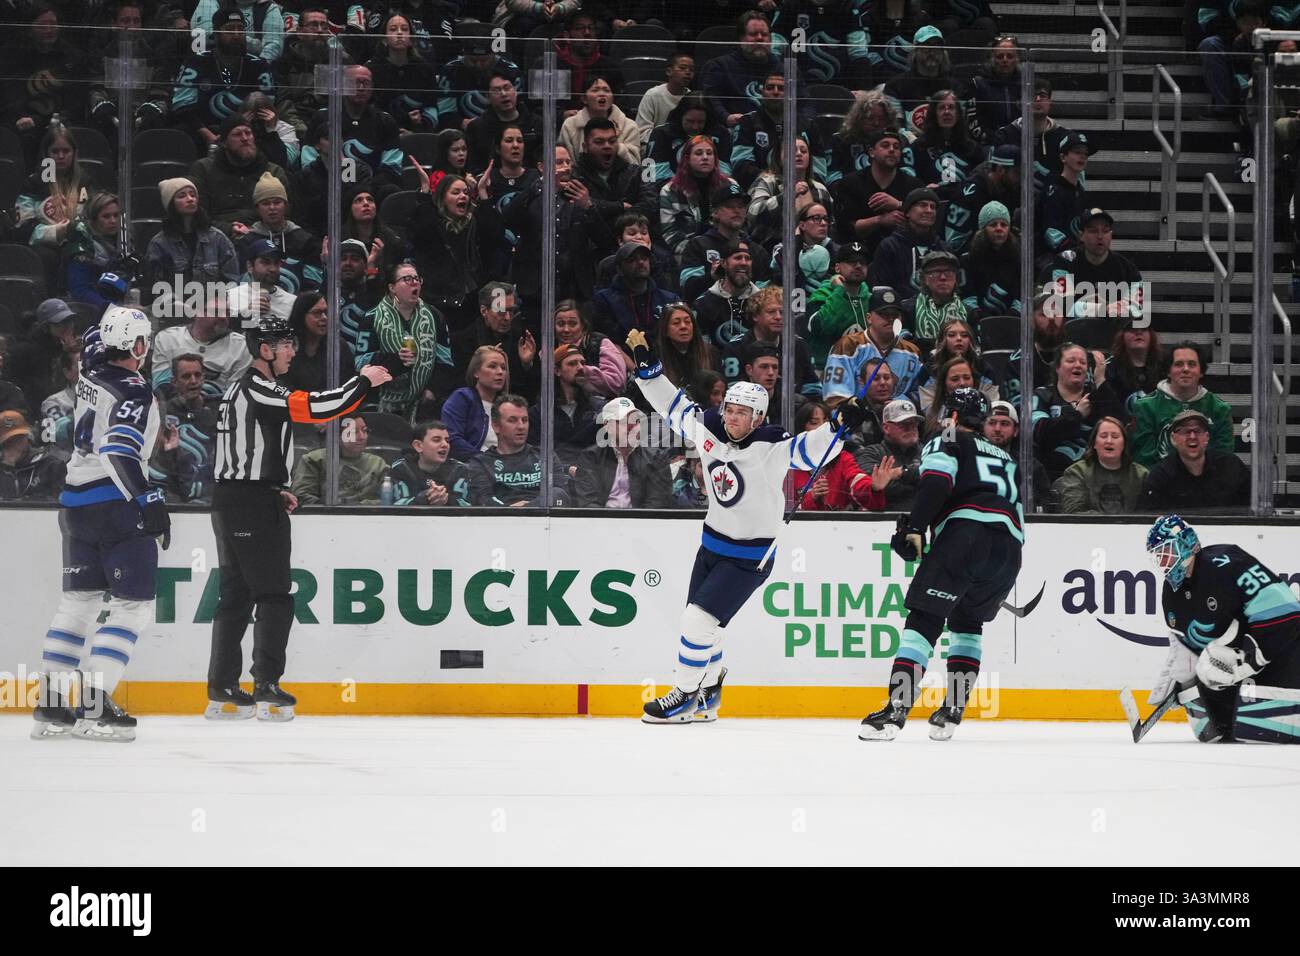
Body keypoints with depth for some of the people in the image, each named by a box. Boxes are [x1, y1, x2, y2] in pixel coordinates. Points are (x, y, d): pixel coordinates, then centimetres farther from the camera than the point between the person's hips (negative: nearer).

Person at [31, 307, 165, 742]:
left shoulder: (92, 374, 7)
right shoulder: (132, 392, -16)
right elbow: (118, 452, -27)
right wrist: (149, 500, -28)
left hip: (76, 502, 8)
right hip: (116, 505, -8)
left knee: (79, 602, 14)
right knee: (134, 606, -4)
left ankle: (51, 706, 13)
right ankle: (94, 707, -13)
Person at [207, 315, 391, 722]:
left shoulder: (240, 390, 17)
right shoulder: (257, 390, -15)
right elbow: (316, 408, -24)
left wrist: (274, 491, 19)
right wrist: (364, 382, -13)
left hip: (231, 504, 10)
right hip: (254, 507, -10)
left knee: (237, 595, 11)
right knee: (274, 597, -5)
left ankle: (222, 690, 11)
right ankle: (266, 688, -7)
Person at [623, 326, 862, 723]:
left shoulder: (771, 448, -20)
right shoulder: (708, 429, -3)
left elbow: (809, 449, -28)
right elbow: (674, 405, 8)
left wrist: (839, 425, -44)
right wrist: (647, 365, 5)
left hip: (749, 556, -7)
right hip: (712, 543, 7)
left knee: (700, 620, -13)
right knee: (697, 621, 14)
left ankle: (686, 697, 1)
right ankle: (706, 697, 33)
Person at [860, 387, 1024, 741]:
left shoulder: (944, 443, 17)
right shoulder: (1005, 459, 36)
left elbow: (937, 482, -5)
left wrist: (914, 529, -10)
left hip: (965, 529, -6)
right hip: (1010, 546, 6)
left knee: (924, 619, -8)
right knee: (966, 622, 25)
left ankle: (896, 709, -23)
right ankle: (953, 710, 13)